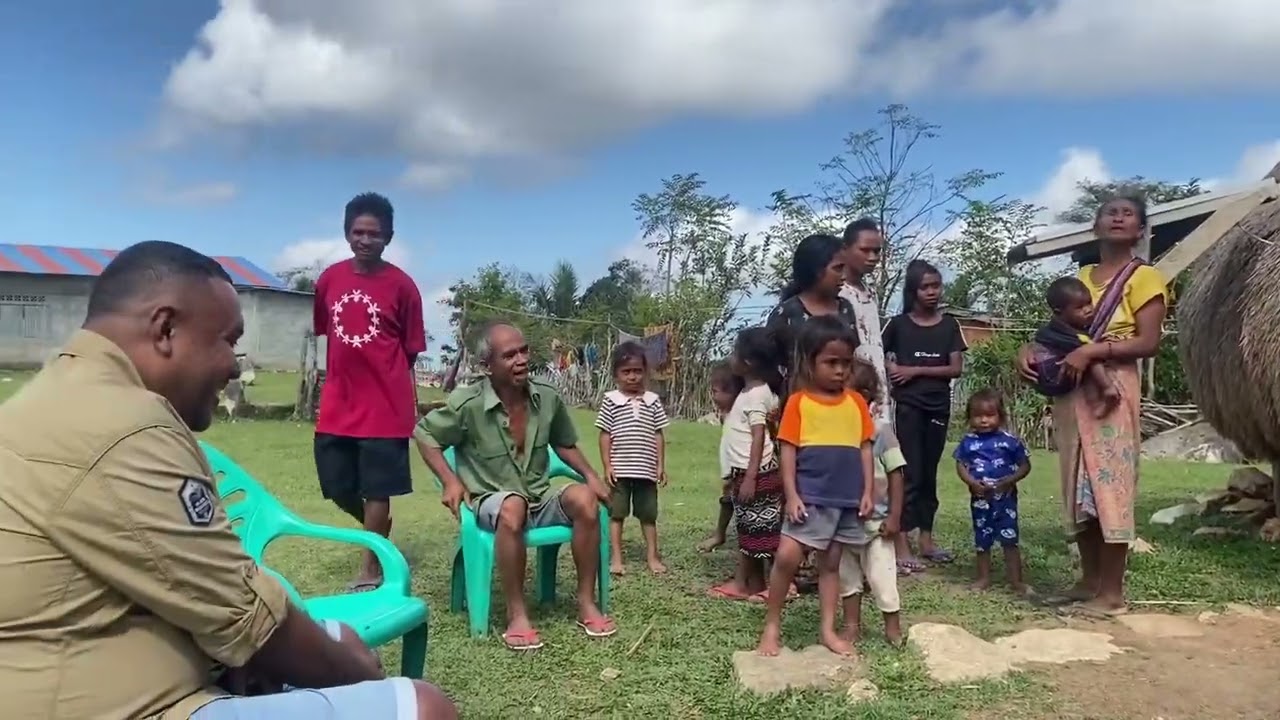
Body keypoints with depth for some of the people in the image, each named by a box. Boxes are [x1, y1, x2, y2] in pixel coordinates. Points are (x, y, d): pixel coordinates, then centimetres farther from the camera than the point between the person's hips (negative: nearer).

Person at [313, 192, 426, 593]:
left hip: (385, 404, -5)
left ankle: (371, 571, 19)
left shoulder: (401, 285, -8)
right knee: (336, 484, 13)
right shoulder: (329, 279, 4)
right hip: (337, 404, 5)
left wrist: (412, 405, -2)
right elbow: (323, 332, 16)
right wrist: (329, 381, 16)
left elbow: (410, 351, -3)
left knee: (377, 489, 4)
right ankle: (378, 529, 40)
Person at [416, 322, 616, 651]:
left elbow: (564, 444, 14)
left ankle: (586, 603, -13)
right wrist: (451, 481, -12)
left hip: (541, 500, 4)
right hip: (491, 502, -4)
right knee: (513, 506, -39)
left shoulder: (548, 398, -4)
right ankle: (516, 614, -25)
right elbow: (425, 433, -1)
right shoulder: (467, 404, -15)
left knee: (584, 498, -27)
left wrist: (591, 476, 0)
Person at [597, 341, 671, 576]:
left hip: (646, 470, 2)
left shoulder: (653, 401, 4)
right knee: (616, 514, 5)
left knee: (649, 514, 11)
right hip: (619, 470, -2)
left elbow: (658, 435, 6)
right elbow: (605, 435, -2)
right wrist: (607, 465, -7)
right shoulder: (610, 400, -3)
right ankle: (616, 558, 14)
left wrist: (661, 465, 3)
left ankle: (652, 556, 22)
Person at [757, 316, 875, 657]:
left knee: (830, 563, 14)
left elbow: (865, 449, 10)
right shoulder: (798, 402, -5)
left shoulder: (857, 403, 6)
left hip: (847, 499, 4)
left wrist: (867, 492, 4)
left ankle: (828, 630, 24)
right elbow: (787, 451, -5)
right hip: (810, 497, -3)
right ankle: (772, 626, 8)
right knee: (786, 556, -9)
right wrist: (791, 496, -11)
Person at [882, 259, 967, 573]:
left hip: (938, 406, 3)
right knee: (910, 473, -6)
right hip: (907, 406, -3)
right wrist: (890, 368, -12)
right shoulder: (898, 324, -1)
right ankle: (902, 547, -5)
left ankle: (926, 540, 20)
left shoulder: (949, 325, 5)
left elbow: (956, 368, -2)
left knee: (929, 474, 11)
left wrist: (915, 370, -10)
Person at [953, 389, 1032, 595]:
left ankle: (1016, 581, 11)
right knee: (982, 541, 14)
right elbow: (960, 465, 0)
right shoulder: (968, 442, -1)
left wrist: (1011, 480, -17)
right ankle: (983, 578, 27)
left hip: (1005, 497, -2)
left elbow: (1025, 465, -1)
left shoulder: (1010, 441, -6)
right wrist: (972, 483, -16)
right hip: (980, 499, 2)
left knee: (1010, 540, 2)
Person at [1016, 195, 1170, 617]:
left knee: (1110, 486, -5)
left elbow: (1148, 343, -12)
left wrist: (1093, 350, -23)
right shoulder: (1080, 276, 17)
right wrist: (1030, 349, -4)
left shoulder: (1144, 277, -2)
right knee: (1078, 487, 10)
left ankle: (1112, 593, 2)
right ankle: (1090, 580, 20)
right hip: (1070, 392, 7)